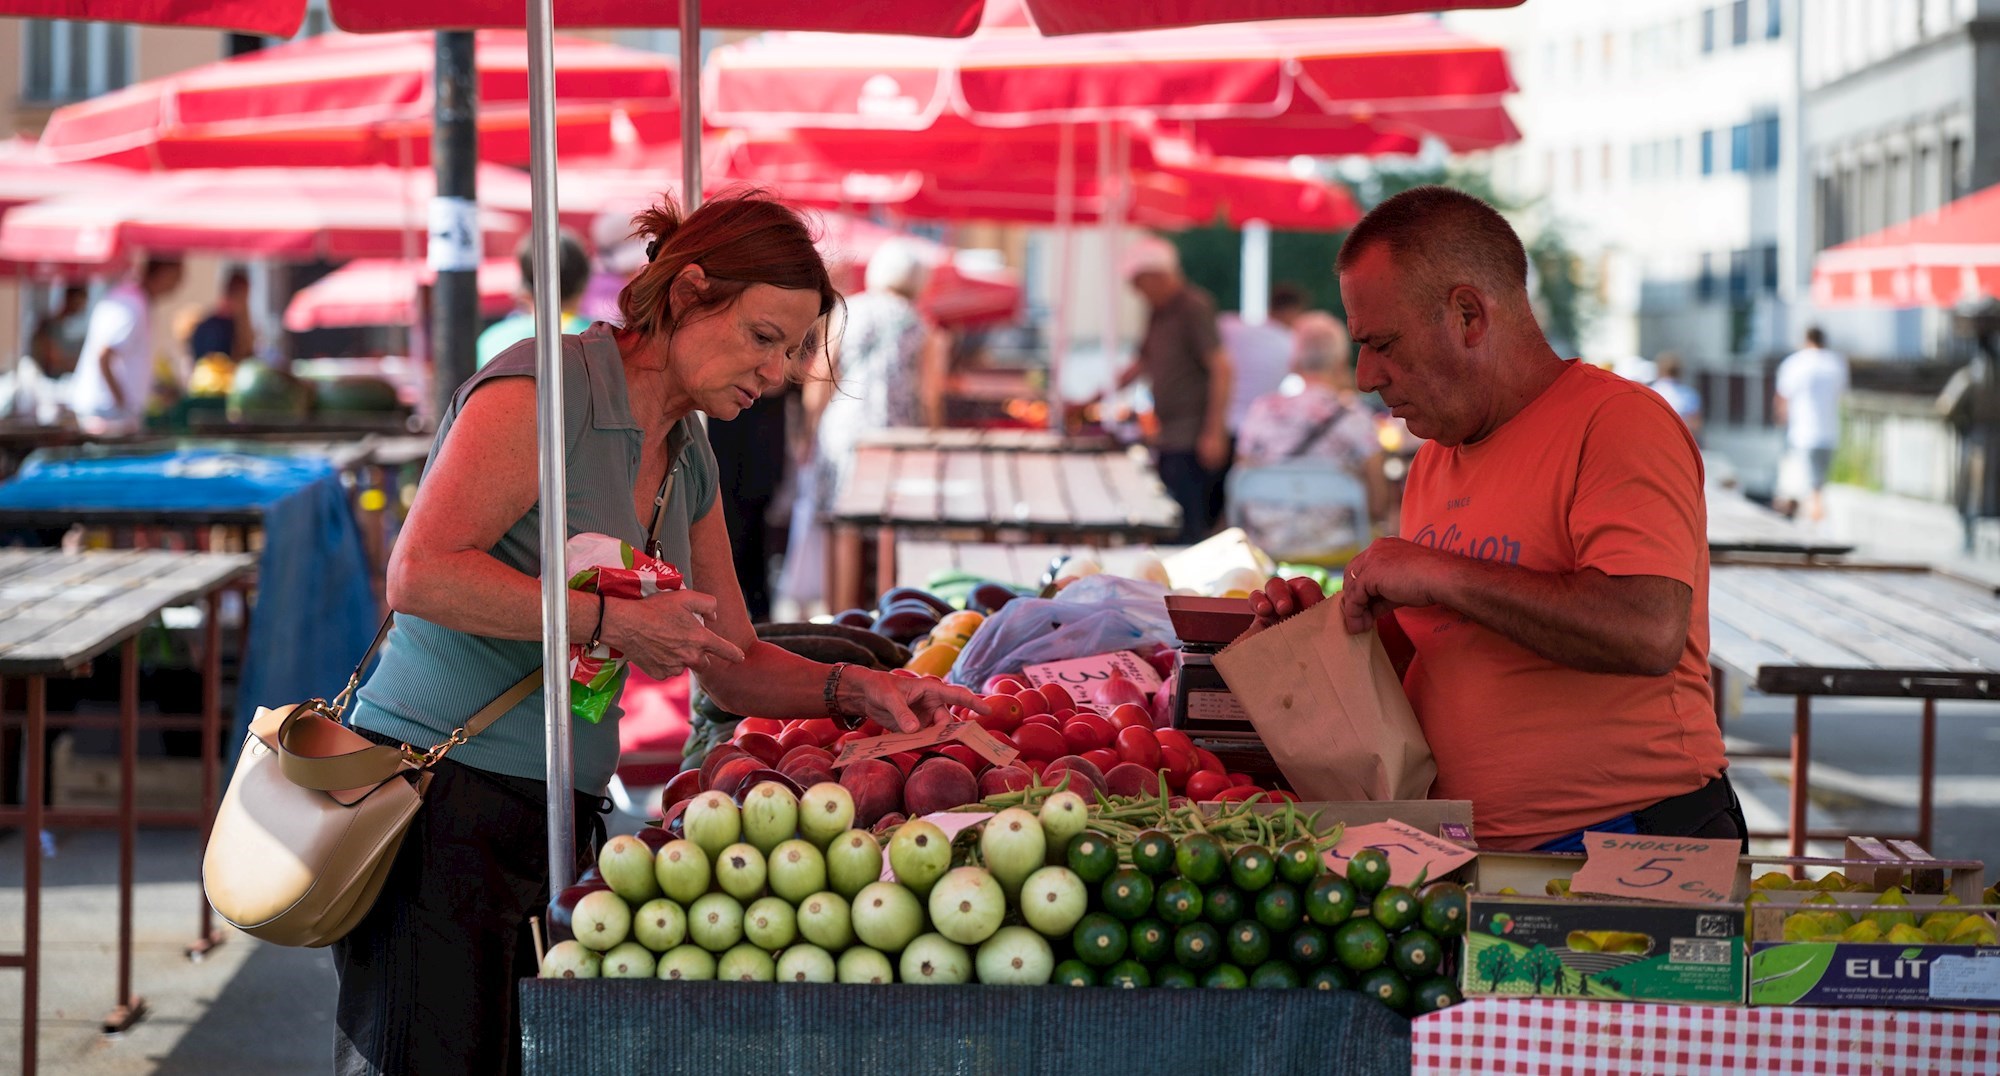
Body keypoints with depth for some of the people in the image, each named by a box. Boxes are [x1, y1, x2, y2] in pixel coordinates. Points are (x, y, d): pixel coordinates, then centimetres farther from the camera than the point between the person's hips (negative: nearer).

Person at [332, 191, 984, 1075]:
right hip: (442, 797, -8)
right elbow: (420, 573, -22)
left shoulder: (688, 462, 16)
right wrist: (607, 619, -22)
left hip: (555, 817, 8)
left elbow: (729, 665, 22)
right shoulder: (545, 389, -11)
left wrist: (851, 689, 4)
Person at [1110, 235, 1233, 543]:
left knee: (1188, 529, -11)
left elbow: (1220, 368, -17)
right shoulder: (1157, 311, 16)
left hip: (1193, 441, -9)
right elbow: (1145, 363, 29)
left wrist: (1214, 434, -22)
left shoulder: (1194, 307, -11)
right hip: (1169, 438, 9)